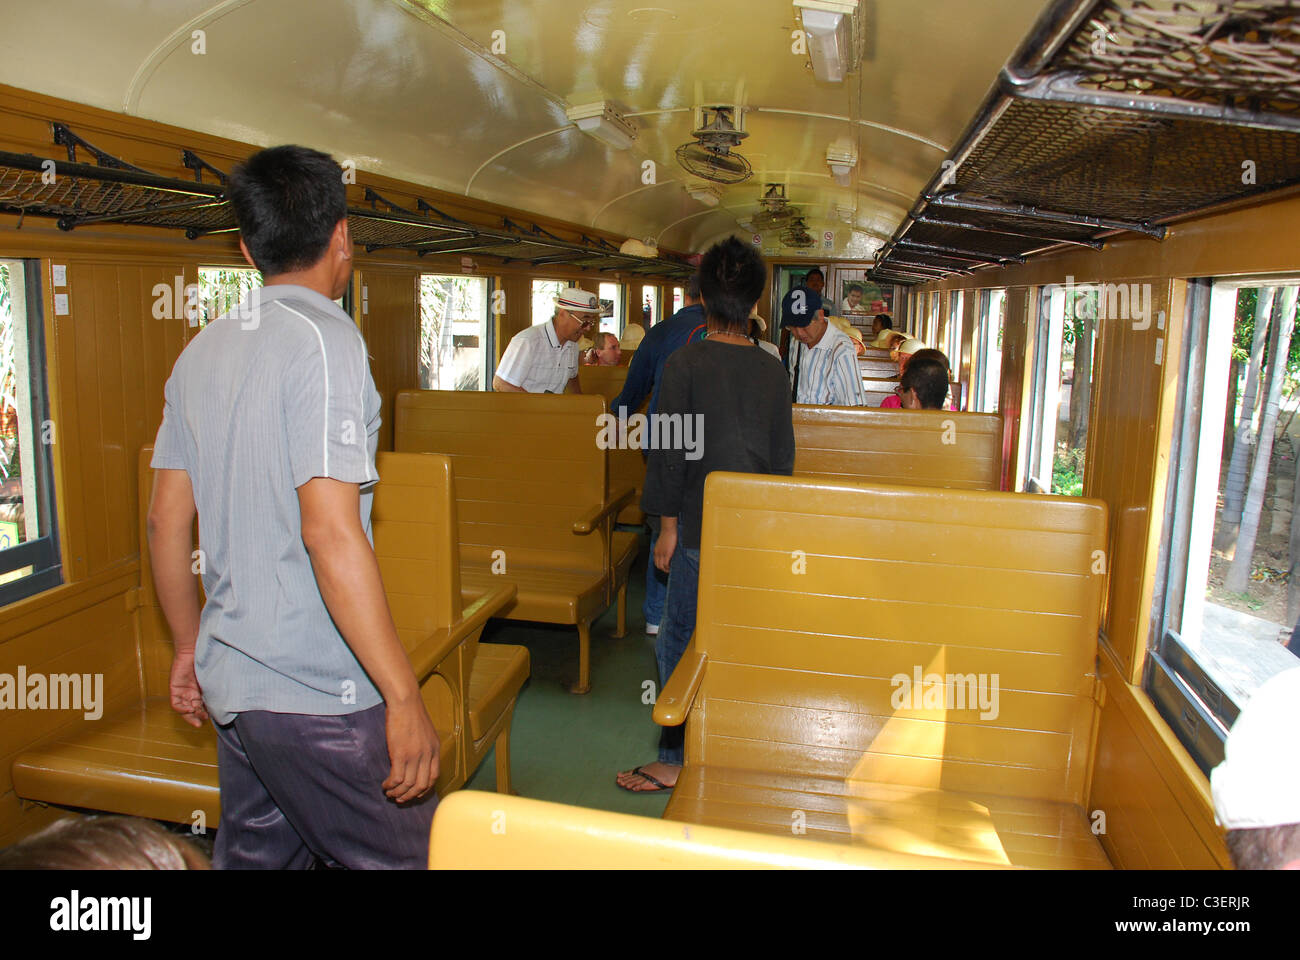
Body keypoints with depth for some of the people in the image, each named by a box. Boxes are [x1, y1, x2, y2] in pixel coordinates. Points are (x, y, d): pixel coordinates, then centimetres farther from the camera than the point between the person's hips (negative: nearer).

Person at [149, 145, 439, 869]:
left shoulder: (202, 352, 9)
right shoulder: (324, 338, -15)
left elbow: (166, 522, 12)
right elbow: (331, 532, -24)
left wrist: (190, 647, 24)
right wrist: (405, 697, -20)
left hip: (228, 682, 8)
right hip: (317, 698, -8)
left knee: (254, 855, 21)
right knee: (407, 858, 5)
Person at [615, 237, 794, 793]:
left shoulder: (685, 363, -9)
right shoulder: (773, 370, 5)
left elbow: (670, 452, -9)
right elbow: (783, 455, 10)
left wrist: (668, 527, -1)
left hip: (701, 528, -5)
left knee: (679, 641, 5)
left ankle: (677, 758, 13)